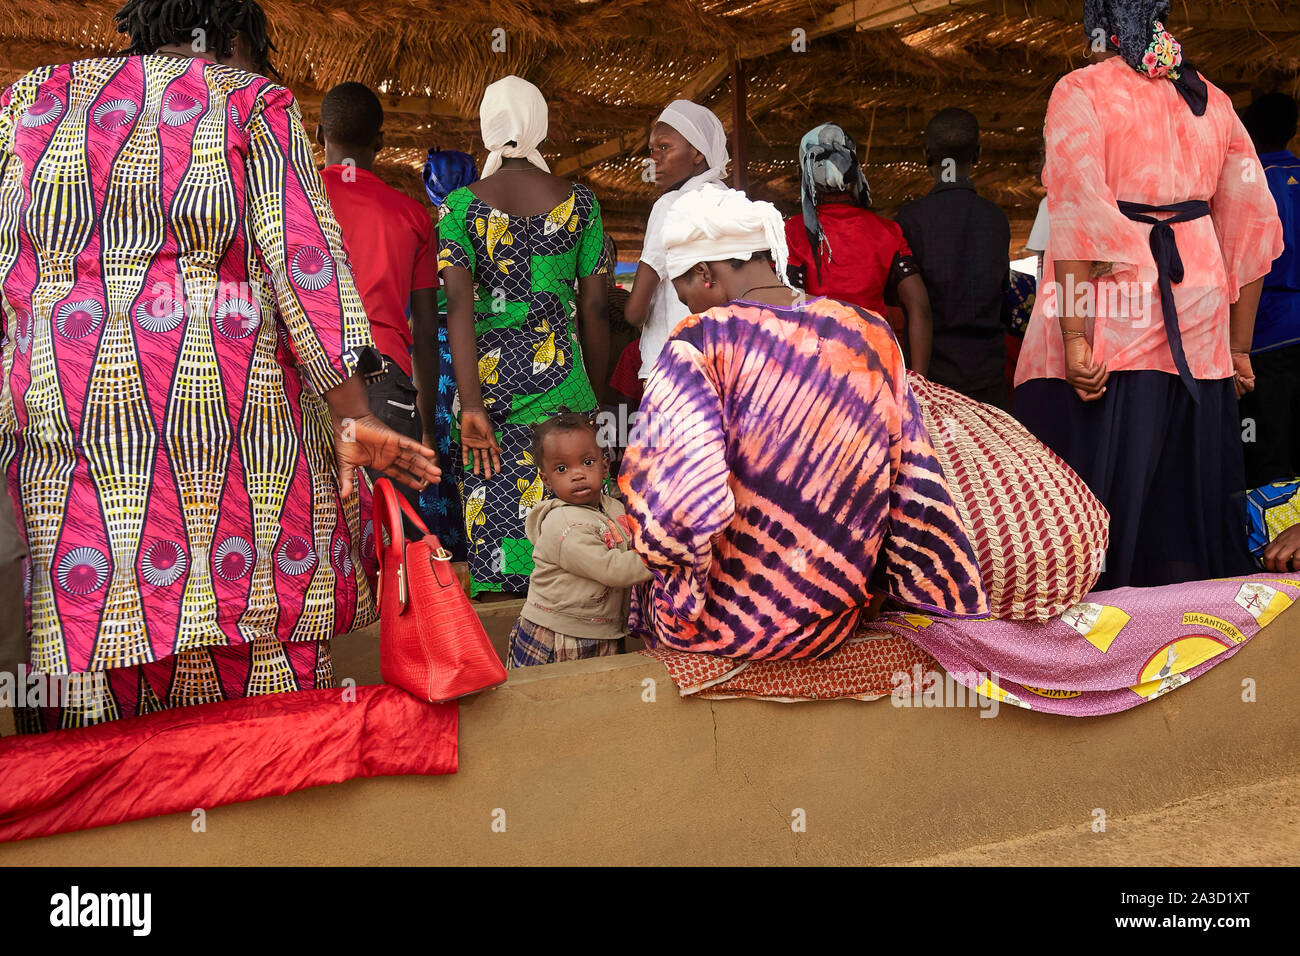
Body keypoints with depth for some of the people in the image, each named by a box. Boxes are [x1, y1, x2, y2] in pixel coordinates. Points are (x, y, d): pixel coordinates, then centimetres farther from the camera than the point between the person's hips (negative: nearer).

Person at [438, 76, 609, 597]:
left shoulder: (459, 206, 0)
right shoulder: (579, 201, 3)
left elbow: (458, 303, -12)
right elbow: (594, 308, 3)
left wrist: (471, 405, -17)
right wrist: (598, 394, 13)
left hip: (487, 379, 0)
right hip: (560, 378, 0)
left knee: (494, 512, 5)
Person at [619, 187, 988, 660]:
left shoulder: (701, 341, -17)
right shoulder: (873, 335, -3)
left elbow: (678, 501, -30)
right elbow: (915, 489, 1)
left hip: (724, 625, -5)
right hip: (832, 625, 5)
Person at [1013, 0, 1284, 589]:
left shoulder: (1081, 92, -1)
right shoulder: (1211, 100, 15)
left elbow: (1078, 218, -14)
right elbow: (1251, 226, 14)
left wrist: (1075, 338, -18)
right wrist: (1238, 347, 18)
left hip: (1113, 320, -5)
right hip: (1199, 328, 5)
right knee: (1185, 494, 10)